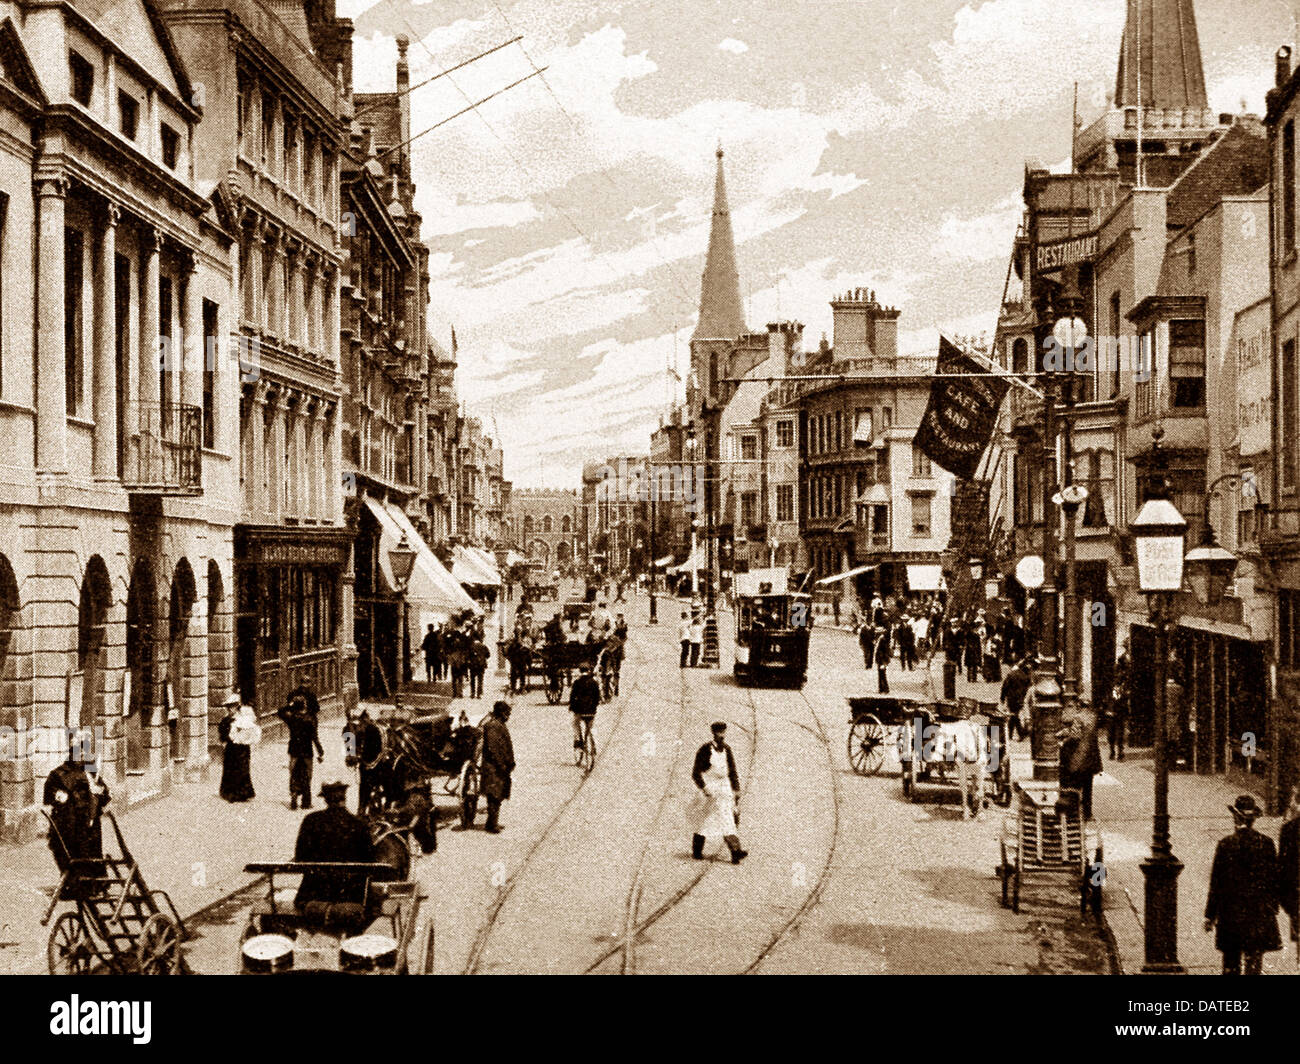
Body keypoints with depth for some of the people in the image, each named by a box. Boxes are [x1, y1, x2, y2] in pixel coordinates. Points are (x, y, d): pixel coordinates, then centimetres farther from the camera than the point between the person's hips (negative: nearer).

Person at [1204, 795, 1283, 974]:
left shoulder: (1225, 844, -8)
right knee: (1254, 959, 5)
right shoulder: (1266, 843, -5)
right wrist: (1273, 909, 13)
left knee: (1231, 962, 9)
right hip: (1259, 912, 1)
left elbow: (1216, 883, -5)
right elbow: (1274, 879, 1)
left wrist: (1210, 915, 3)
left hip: (1230, 912, -1)